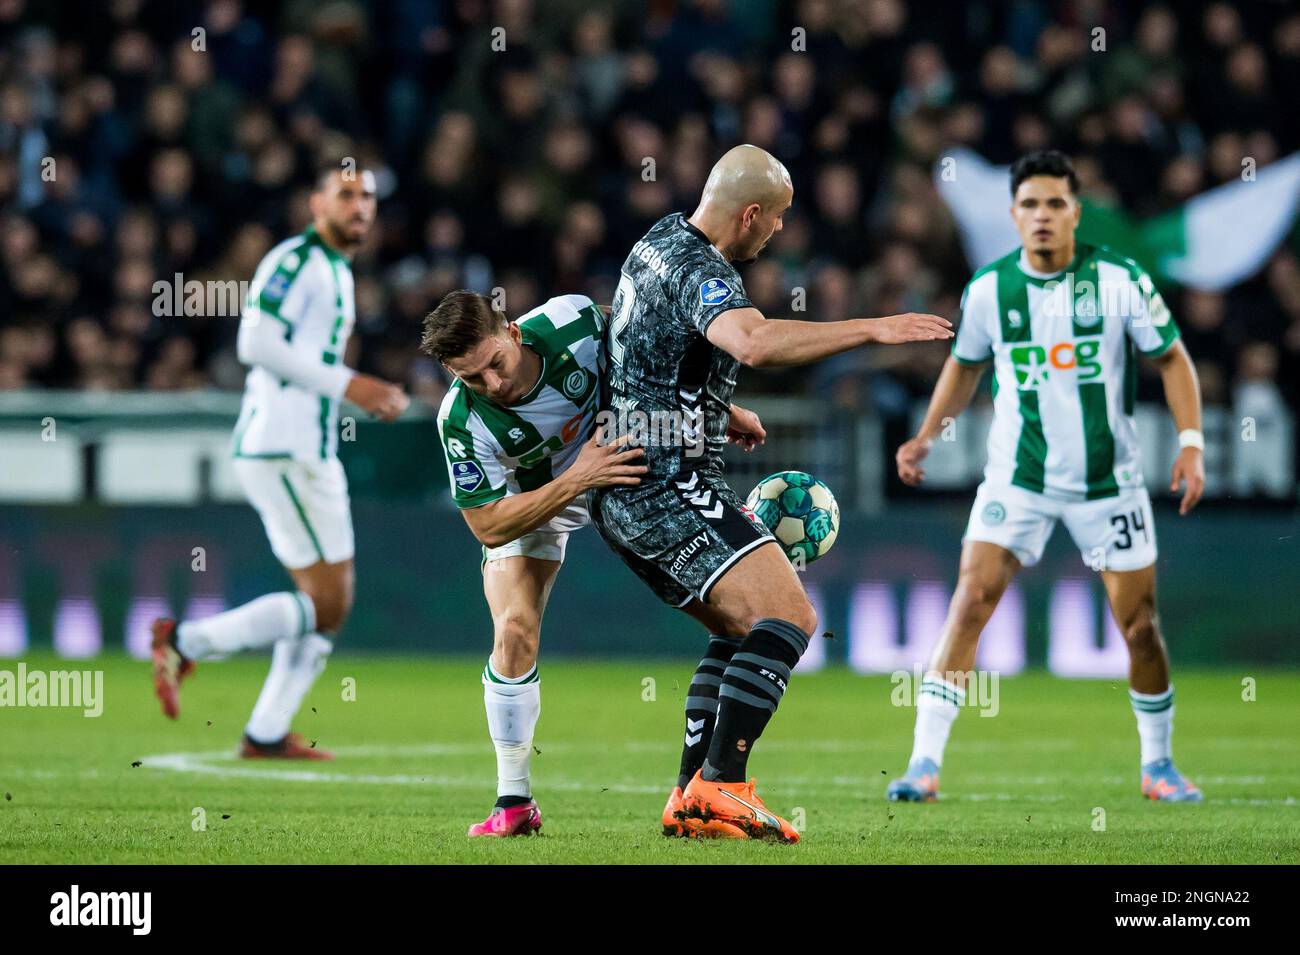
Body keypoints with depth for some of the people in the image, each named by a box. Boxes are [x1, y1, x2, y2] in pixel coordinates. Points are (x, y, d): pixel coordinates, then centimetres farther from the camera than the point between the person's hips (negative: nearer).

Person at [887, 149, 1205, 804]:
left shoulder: (1121, 280, -8)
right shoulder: (987, 290, -2)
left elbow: (1171, 358, 1)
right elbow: (965, 367, 15)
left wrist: (1190, 443, -9)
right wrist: (926, 437, 5)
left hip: (1109, 480, 0)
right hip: (1017, 477, 0)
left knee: (1140, 625, 3)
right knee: (969, 605, -15)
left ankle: (1158, 765, 24)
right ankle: (925, 763, -14)